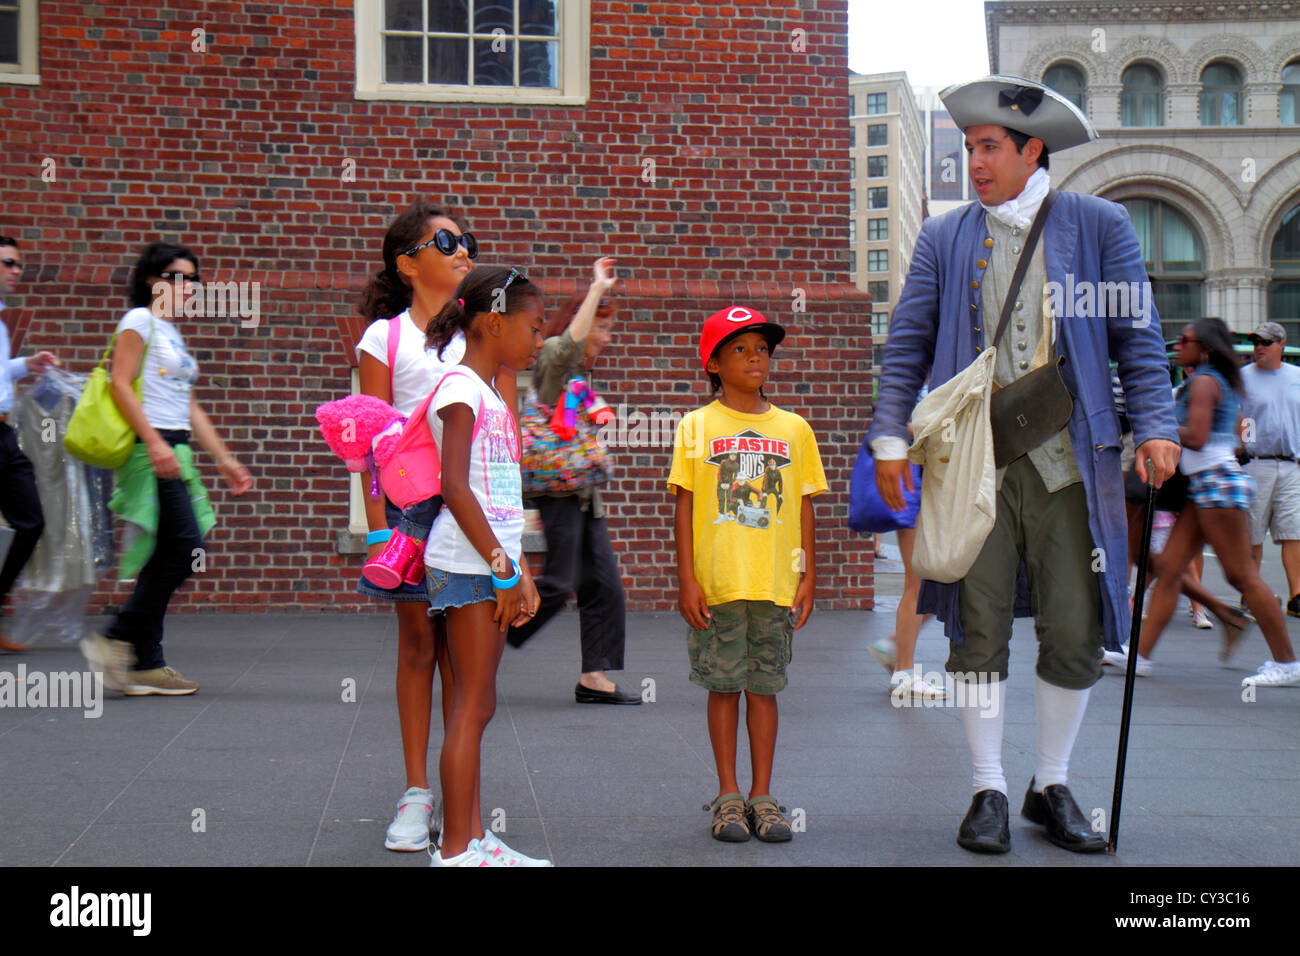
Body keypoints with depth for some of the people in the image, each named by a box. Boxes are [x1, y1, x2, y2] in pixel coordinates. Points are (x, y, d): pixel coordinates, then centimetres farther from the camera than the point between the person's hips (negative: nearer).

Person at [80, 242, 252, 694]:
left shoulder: (172, 333, 23)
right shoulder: (140, 321, -2)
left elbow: (190, 408, 25)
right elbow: (120, 384, -13)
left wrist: (224, 459, 21)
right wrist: (154, 443, -23)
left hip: (174, 453, 9)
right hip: (149, 449, -9)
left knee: (169, 556, 5)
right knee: (185, 547, -15)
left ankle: (145, 664, 6)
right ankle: (115, 640, -9)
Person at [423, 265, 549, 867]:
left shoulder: (491, 397, 19)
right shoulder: (461, 389, -10)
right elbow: (455, 488, -19)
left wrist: (520, 574, 17)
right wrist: (503, 568, -19)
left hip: (491, 562, 9)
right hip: (467, 563, -9)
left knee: (475, 704, 11)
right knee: (472, 705, -7)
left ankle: (472, 840, 18)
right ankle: (455, 851, -1)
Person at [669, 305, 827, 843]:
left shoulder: (793, 429, 8)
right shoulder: (698, 426, 2)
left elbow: (804, 507, 10)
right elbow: (685, 505, 1)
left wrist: (808, 576, 6)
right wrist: (686, 578, -5)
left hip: (776, 583, 2)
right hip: (717, 583, -1)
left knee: (764, 686, 6)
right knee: (724, 686, 5)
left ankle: (762, 794, 15)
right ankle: (728, 795, 15)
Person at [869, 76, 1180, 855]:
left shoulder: (1099, 225, 8)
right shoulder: (944, 236, 12)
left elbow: (1138, 335, 6)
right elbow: (908, 344, 12)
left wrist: (1156, 426, -5)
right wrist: (891, 438, 5)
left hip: (1068, 461, 0)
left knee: (1076, 634, 2)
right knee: (979, 630, 1)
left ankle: (1054, 788, 20)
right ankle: (990, 792, 13)